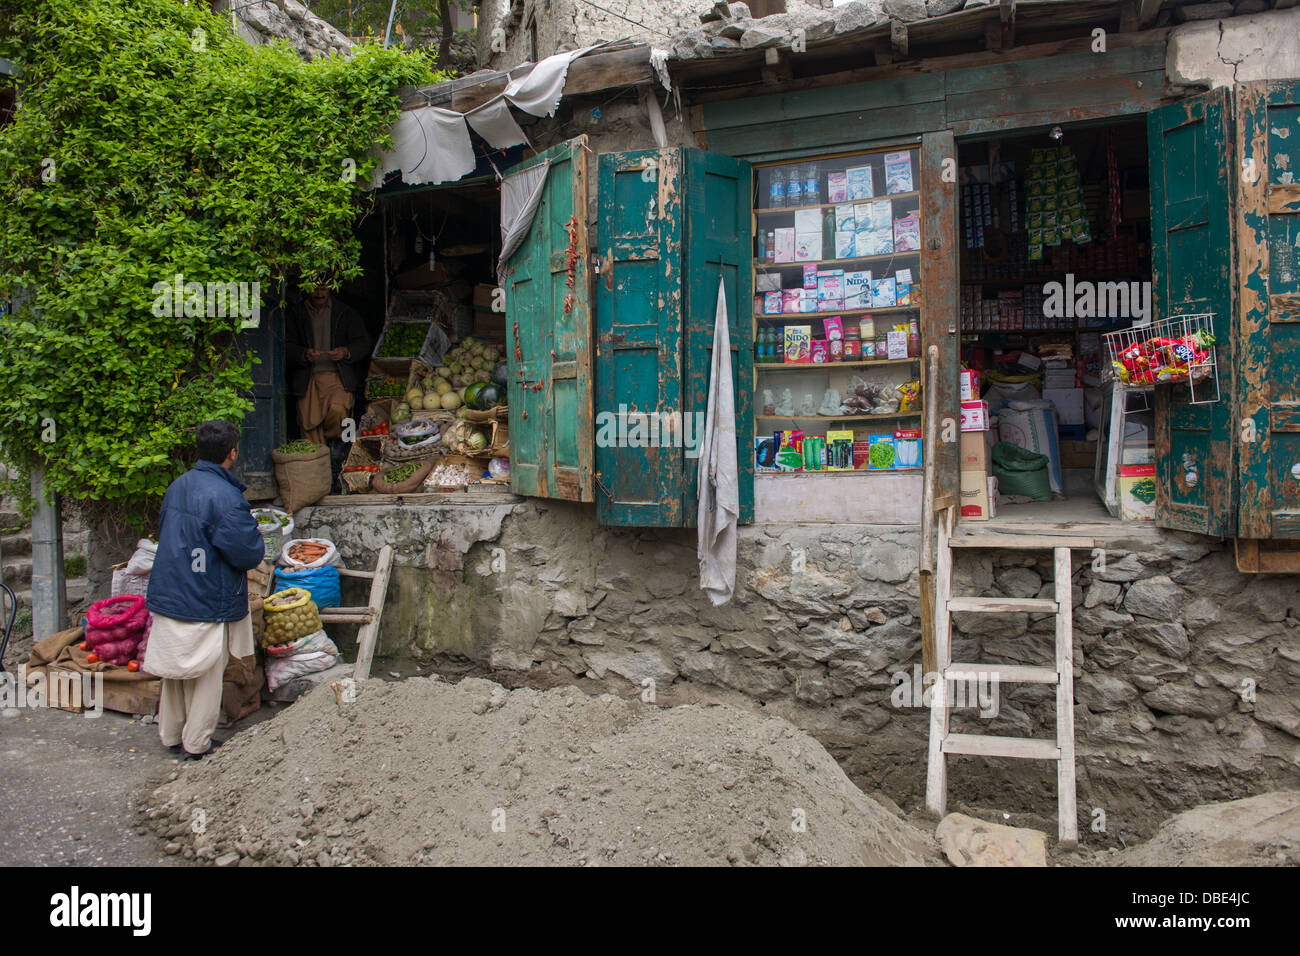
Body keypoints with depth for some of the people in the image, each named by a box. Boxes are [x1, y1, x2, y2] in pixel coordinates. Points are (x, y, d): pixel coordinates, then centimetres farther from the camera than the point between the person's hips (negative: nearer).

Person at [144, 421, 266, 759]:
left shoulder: (177, 485, 4)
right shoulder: (225, 496, -22)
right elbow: (248, 553, -21)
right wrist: (257, 548, 1)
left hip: (168, 595, 8)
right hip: (207, 601, -7)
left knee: (176, 671, 19)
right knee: (207, 673, 8)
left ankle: (171, 735, 32)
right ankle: (196, 743, 19)